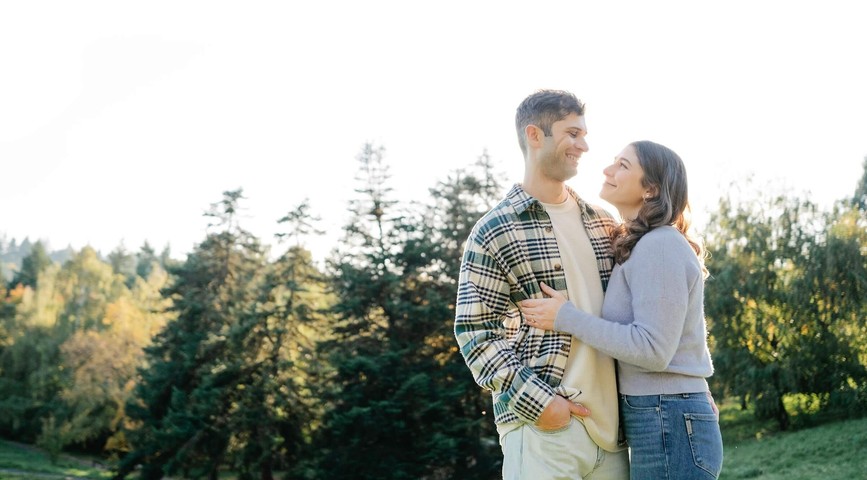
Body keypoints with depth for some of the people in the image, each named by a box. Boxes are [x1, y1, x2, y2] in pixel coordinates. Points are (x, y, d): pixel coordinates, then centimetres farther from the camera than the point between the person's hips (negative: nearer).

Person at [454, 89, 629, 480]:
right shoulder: (494, 231, -2)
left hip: (610, 424, 5)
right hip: (541, 424, -5)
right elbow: (474, 333, -7)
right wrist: (539, 401, -15)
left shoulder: (603, 223, 15)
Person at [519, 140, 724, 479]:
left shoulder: (660, 246, -14)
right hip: (661, 421, 9)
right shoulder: (635, 249, 15)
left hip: (670, 425, -9)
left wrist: (567, 317, -15)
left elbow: (652, 348, -21)